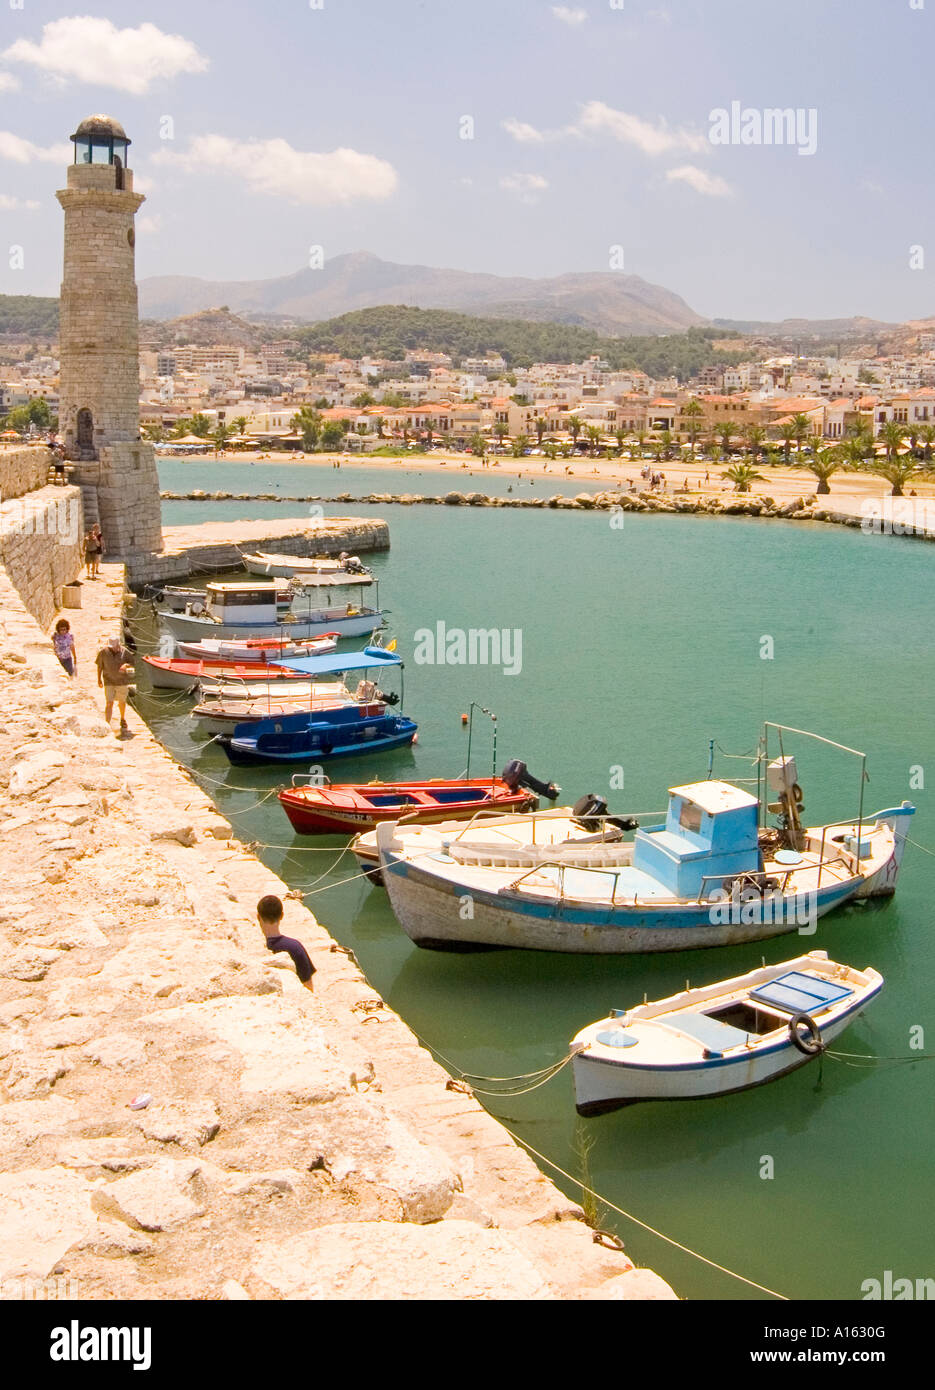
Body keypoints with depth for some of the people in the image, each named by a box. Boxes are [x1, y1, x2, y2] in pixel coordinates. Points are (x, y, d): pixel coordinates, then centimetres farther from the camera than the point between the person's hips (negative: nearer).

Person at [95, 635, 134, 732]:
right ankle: (107, 724, -8)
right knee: (109, 703, -8)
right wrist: (99, 679, 7)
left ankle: (123, 720, 39)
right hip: (109, 681, -1)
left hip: (122, 681, 1)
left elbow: (132, 663, 3)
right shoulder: (103, 652, -7)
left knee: (122, 702, 16)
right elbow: (99, 666, 5)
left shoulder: (125, 652, -7)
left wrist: (126, 665, -19)